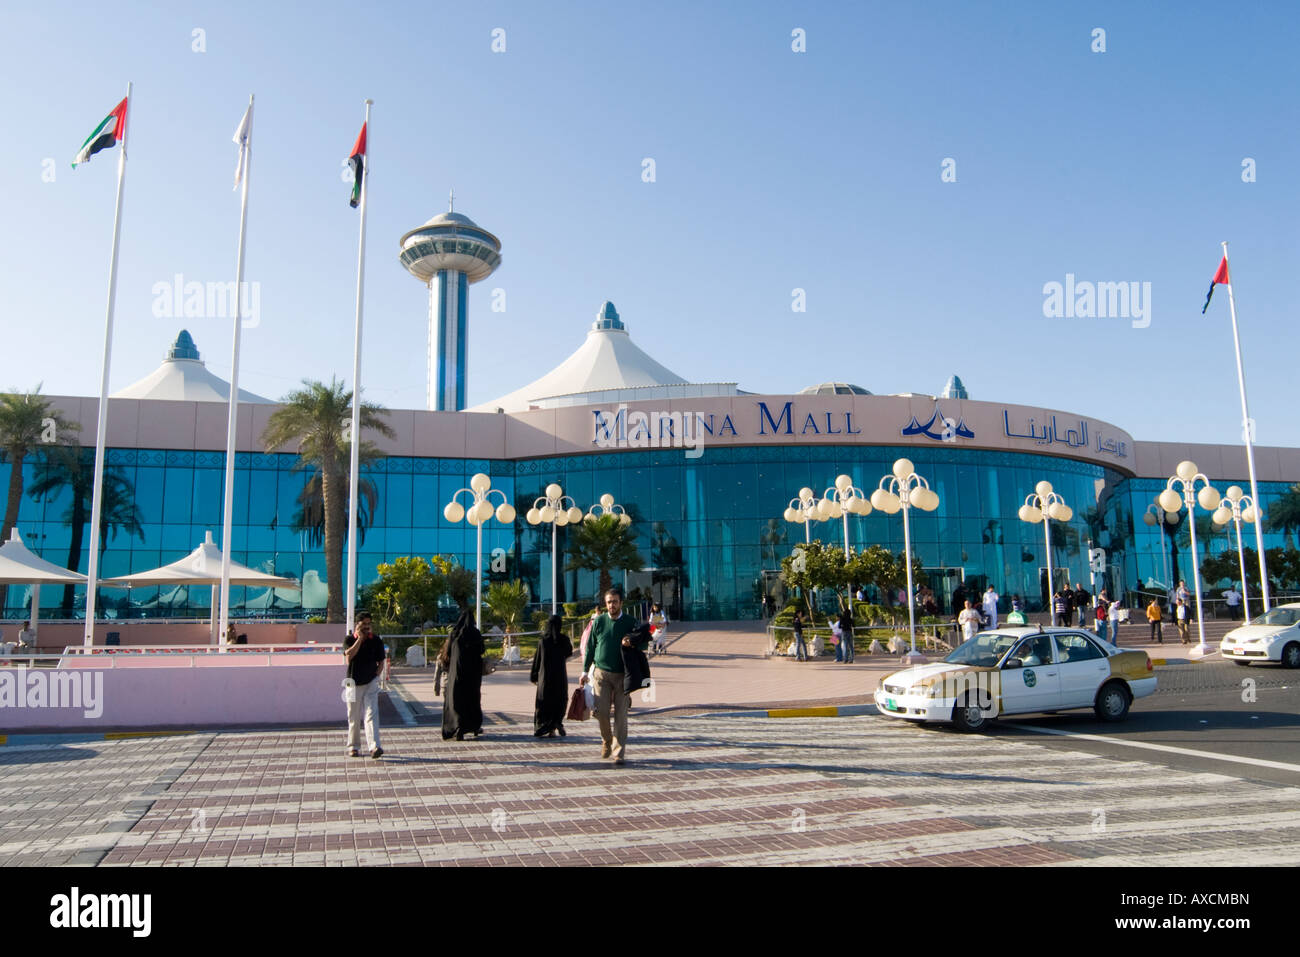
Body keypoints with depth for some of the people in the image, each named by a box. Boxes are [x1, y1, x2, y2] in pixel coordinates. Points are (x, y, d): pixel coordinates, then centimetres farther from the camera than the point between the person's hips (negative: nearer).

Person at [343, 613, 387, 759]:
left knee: (371, 714, -12)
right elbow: (349, 656, -18)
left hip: (371, 682, 0)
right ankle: (353, 747, 23)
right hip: (354, 682, 0)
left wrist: (376, 675, -4)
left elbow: (381, 662, 11)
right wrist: (360, 638, -16)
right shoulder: (349, 640, 1)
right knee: (353, 718, 9)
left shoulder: (376, 641, 5)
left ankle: (374, 747, -20)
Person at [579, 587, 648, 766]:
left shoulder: (630, 622, 1)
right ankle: (606, 741, 23)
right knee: (601, 712, -4)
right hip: (601, 673, 1)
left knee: (621, 715, -2)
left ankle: (619, 752, 6)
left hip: (622, 675, -1)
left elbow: (644, 643, 6)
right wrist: (585, 671, 8)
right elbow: (590, 647, 10)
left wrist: (632, 643, -17)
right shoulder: (599, 622, 4)